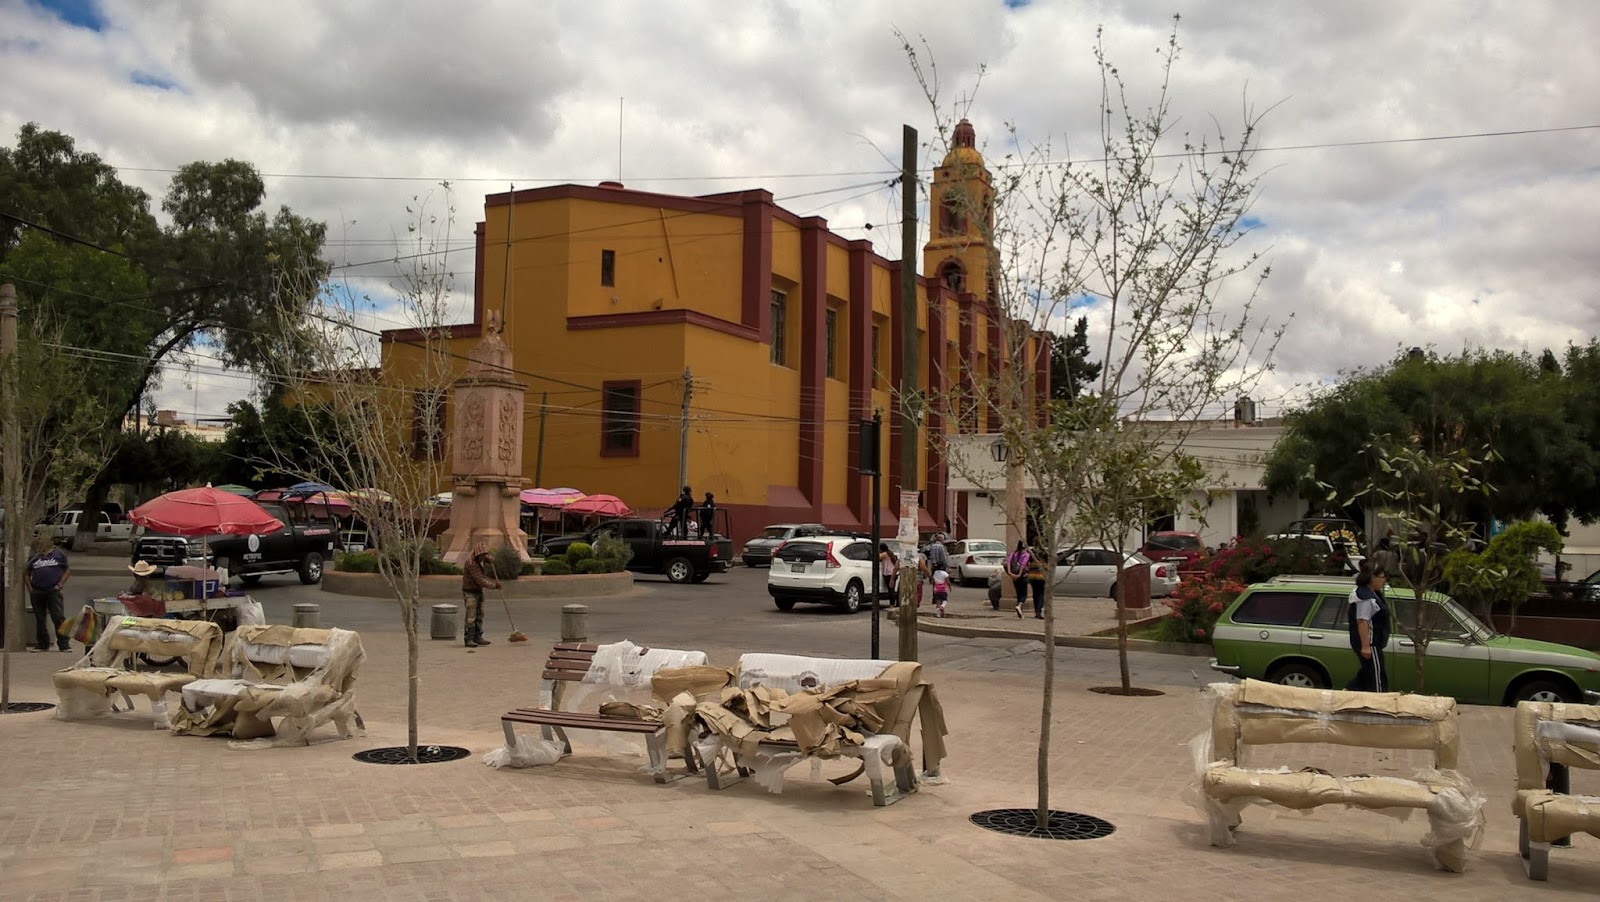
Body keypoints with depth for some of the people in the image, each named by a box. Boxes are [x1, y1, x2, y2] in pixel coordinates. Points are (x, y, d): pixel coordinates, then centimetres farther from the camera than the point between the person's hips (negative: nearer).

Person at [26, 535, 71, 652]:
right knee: (39, 619, 8)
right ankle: (42, 644, 18)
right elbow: (27, 573, 17)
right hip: (37, 593, 3)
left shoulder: (59, 554, 6)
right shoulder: (34, 557, 13)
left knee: (59, 618, -8)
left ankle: (64, 644, -6)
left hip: (53, 591, -3)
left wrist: (60, 584, -4)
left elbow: (67, 570, 7)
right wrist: (30, 588, 5)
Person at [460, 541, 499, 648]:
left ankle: (478, 637, 13)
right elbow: (481, 581, -27)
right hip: (470, 593, -9)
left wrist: (490, 560, -5)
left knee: (479, 615, 9)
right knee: (471, 617, -11)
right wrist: (494, 585, -15)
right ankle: (468, 640, -10)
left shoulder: (479, 559, 1)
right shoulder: (471, 564, -26)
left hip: (479, 591, 9)